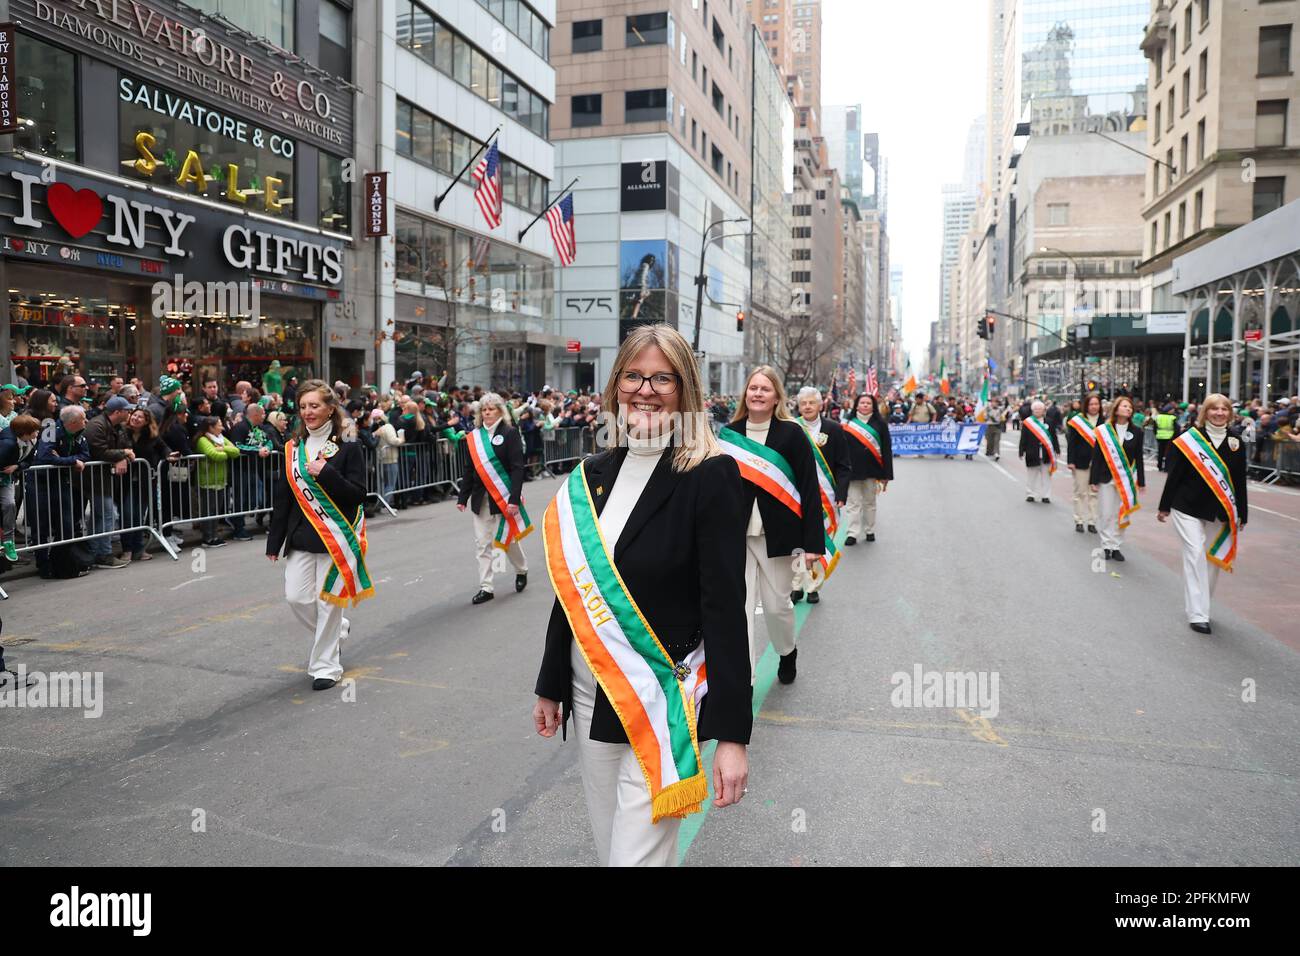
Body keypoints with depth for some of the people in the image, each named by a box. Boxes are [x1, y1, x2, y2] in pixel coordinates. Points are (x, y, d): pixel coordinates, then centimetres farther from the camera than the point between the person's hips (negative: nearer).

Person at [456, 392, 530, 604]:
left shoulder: (510, 434, -5)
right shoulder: (473, 437, 8)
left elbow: (517, 468, -11)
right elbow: (470, 470, 11)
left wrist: (514, 499, -19)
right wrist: (462, 498, 5)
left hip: (504, 497, -4)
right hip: (480, 498, 4)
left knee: (508, 539, 8)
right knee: (482, 544, 1)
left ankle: (521, 570, 35)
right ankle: (485, 588, 7)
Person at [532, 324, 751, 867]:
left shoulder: (712, 476, -12)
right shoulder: (592, 475, 5)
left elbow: (725, 608, -14)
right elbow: (572, 591, 12)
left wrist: (731, 733, -17)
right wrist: (550, 687, 16)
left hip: (662, 700, -6)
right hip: (591, 695, 6)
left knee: (638, 854, -2)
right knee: (608, 847, 18)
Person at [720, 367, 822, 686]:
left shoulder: (791, 434, -4)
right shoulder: (728, 433, 4)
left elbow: (810, 490, -6)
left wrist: (812, 542, -11)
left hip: (776, 534, -2)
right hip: (736, 534, 2)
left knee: (776, 604, 9)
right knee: (740, 607, -2)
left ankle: (788, 652, 41)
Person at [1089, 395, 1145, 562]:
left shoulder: (1136, 432, 2)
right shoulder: (1104, 430, -4)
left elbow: (1138, 458, 5)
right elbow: (1096, 456, -3)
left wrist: (1141, 481, 4)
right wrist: (1094, 480, -5)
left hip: (1127, 479, 2)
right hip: (1106, 478, -2)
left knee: (1122, 514, 5)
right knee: (1107, 514, 2)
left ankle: (1116, 546, 14)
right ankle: (1107, 546, 12)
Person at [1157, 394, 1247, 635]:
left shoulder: (1236, 443, 4)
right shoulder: (1190, 438, -6)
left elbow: (1240, 481, 8)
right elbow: (1174, 474, -3)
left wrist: (1241, 514, 9)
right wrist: (1165, 507, 0)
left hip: (1219, 511, 4)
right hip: (1188, 508, -4)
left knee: (1214, 558, 9)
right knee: (1195, 554, -10)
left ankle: (1198, 606, 25)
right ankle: (1197, 614, -7)